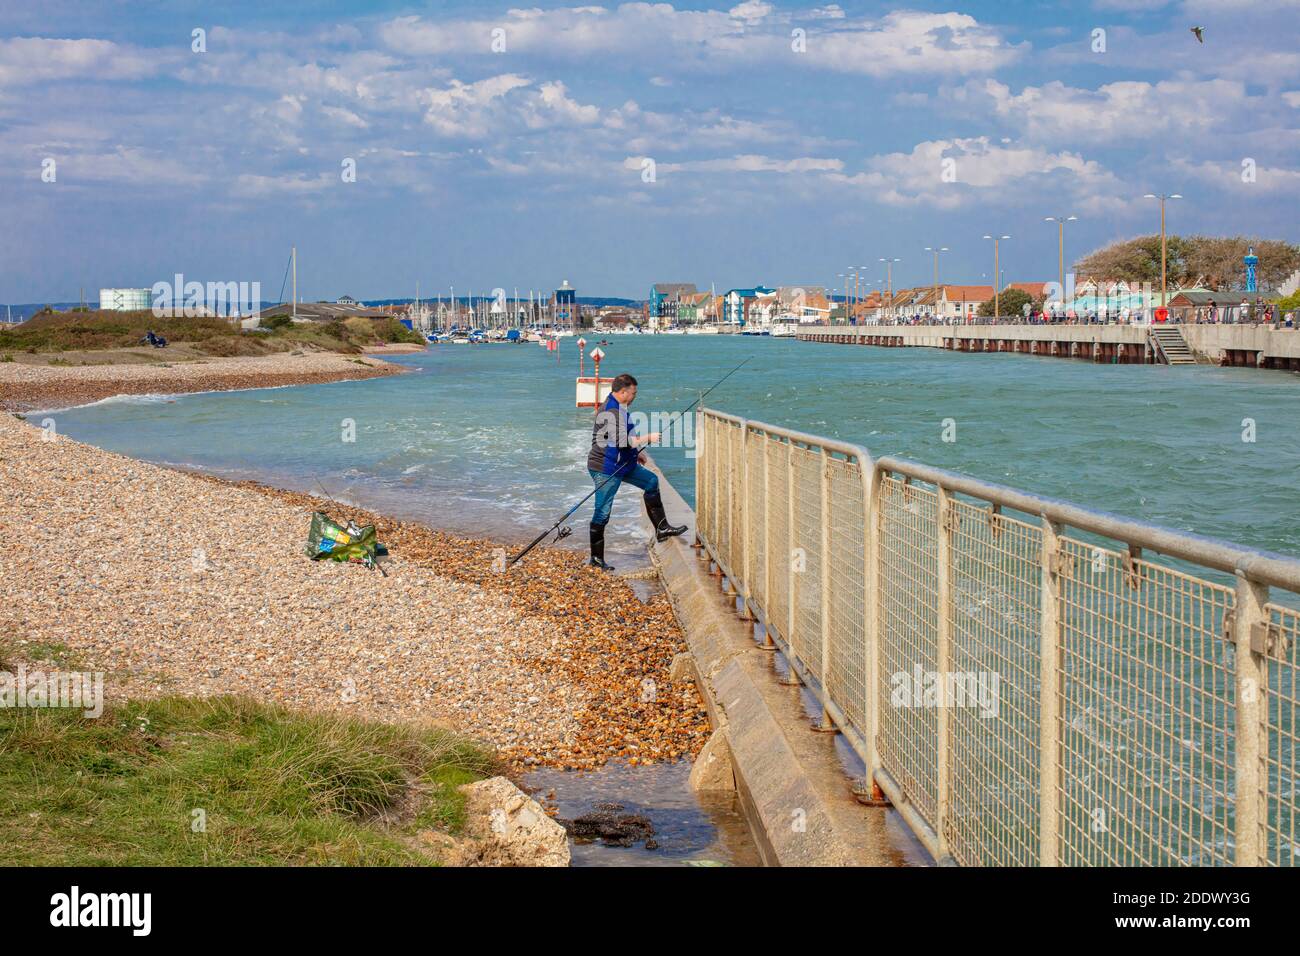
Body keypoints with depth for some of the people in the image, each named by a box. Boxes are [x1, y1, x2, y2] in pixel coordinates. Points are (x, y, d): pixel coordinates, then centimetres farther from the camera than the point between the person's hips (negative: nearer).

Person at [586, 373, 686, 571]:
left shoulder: (617, 408, 12)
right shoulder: (611, 412, -22)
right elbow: (622, 441, -28)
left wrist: (636, 452, 21)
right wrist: (648, 439, -18)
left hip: (621, 464, 11)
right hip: (605, 469, -11)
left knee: (651, 481, 15)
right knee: (602, 512, -5)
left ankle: (662, 528, 18)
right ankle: (596, 558, 1)